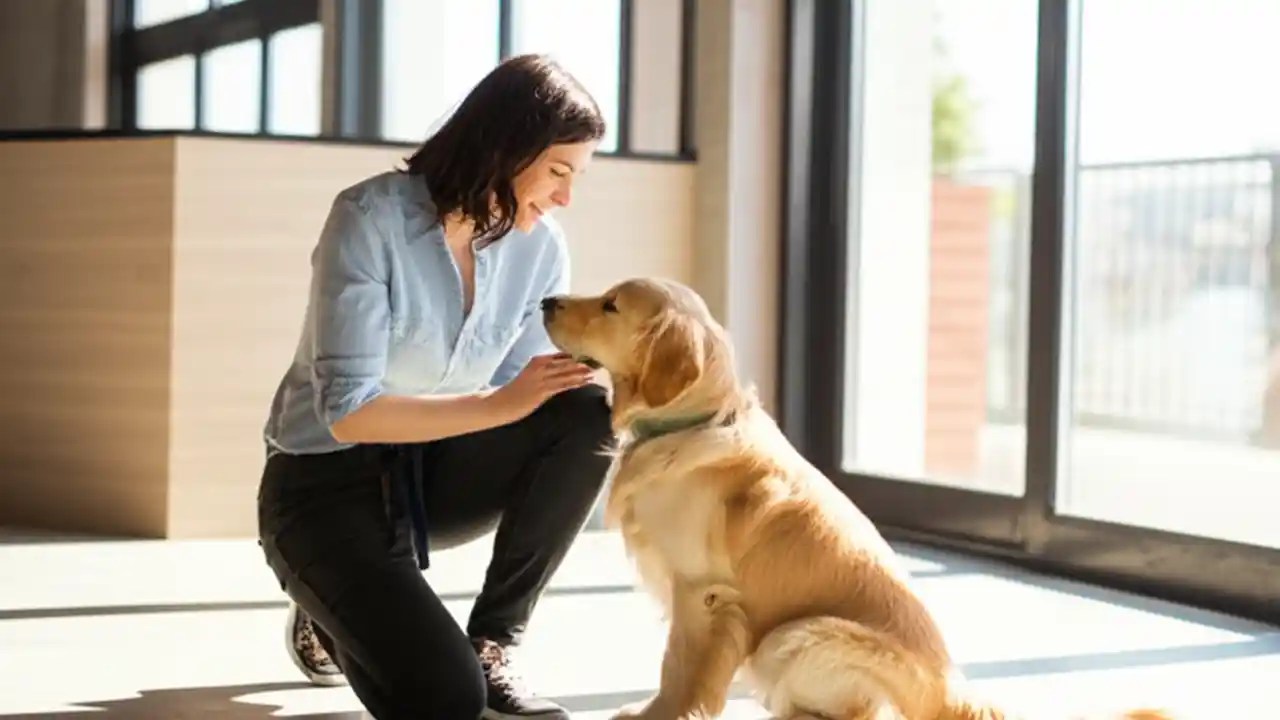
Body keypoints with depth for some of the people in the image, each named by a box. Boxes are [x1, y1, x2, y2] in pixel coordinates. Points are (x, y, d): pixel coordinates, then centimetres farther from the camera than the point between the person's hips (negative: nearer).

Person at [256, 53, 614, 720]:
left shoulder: (539, 247, -5)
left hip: (431, 474, 6)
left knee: (586, 413, -23)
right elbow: (347, 410, -25)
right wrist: (500, 404, -30)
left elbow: (522, 404, -3)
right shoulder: (371, 218, -21)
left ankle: (492, 645, -10)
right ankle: (331, 620, 8)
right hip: (328, 487, -6)